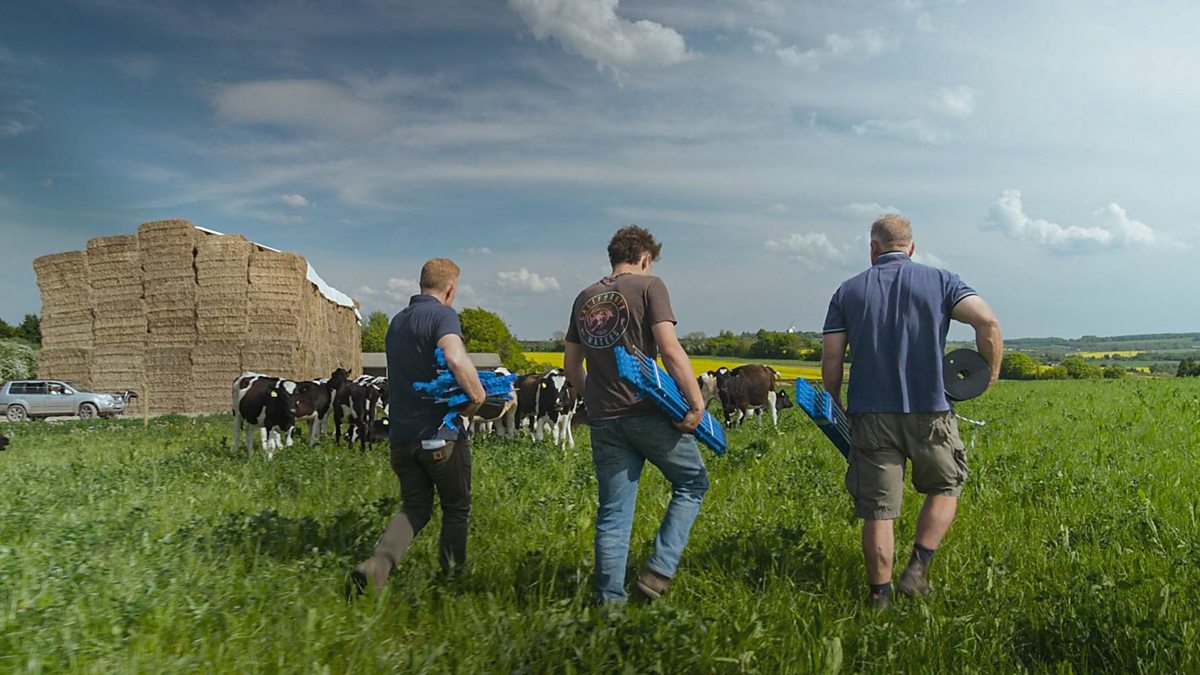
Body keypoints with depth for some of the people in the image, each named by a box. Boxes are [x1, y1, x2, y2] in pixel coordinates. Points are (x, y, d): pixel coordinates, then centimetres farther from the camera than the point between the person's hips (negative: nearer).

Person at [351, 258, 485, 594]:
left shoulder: (397, 321, 15)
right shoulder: (442, 315, -11)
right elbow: (456, 358, -32)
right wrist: (477, 393, -16)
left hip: (402, 434, 7)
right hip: (440, 433, -6)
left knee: (415, 508, 16)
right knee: (457, 508, 14)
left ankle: (376, 564, -6)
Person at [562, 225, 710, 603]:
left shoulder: (584, 299, 15)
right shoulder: (649, 286, -2)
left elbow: (571, 367, 17)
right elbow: (670, 349, -14)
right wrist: (696, 401, -12)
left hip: (604, 420, 5)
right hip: (648, 412, -5)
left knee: (613, 513, 11)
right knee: (692, 482, 15)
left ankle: (609, 600, 14)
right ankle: (658, 572, 6)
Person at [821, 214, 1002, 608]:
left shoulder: (848, 291, 7)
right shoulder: (939, 281, 5)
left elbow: (831, 359, 1)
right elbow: (988, 322, -10)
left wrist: (834, 408, 13)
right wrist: (991, 372, 5)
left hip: (870, 413, 1)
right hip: (928, 411, 0)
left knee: (878, 509, 6)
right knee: (945, 488, 20)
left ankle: (879, 594, 10)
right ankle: (917, 568, 5)